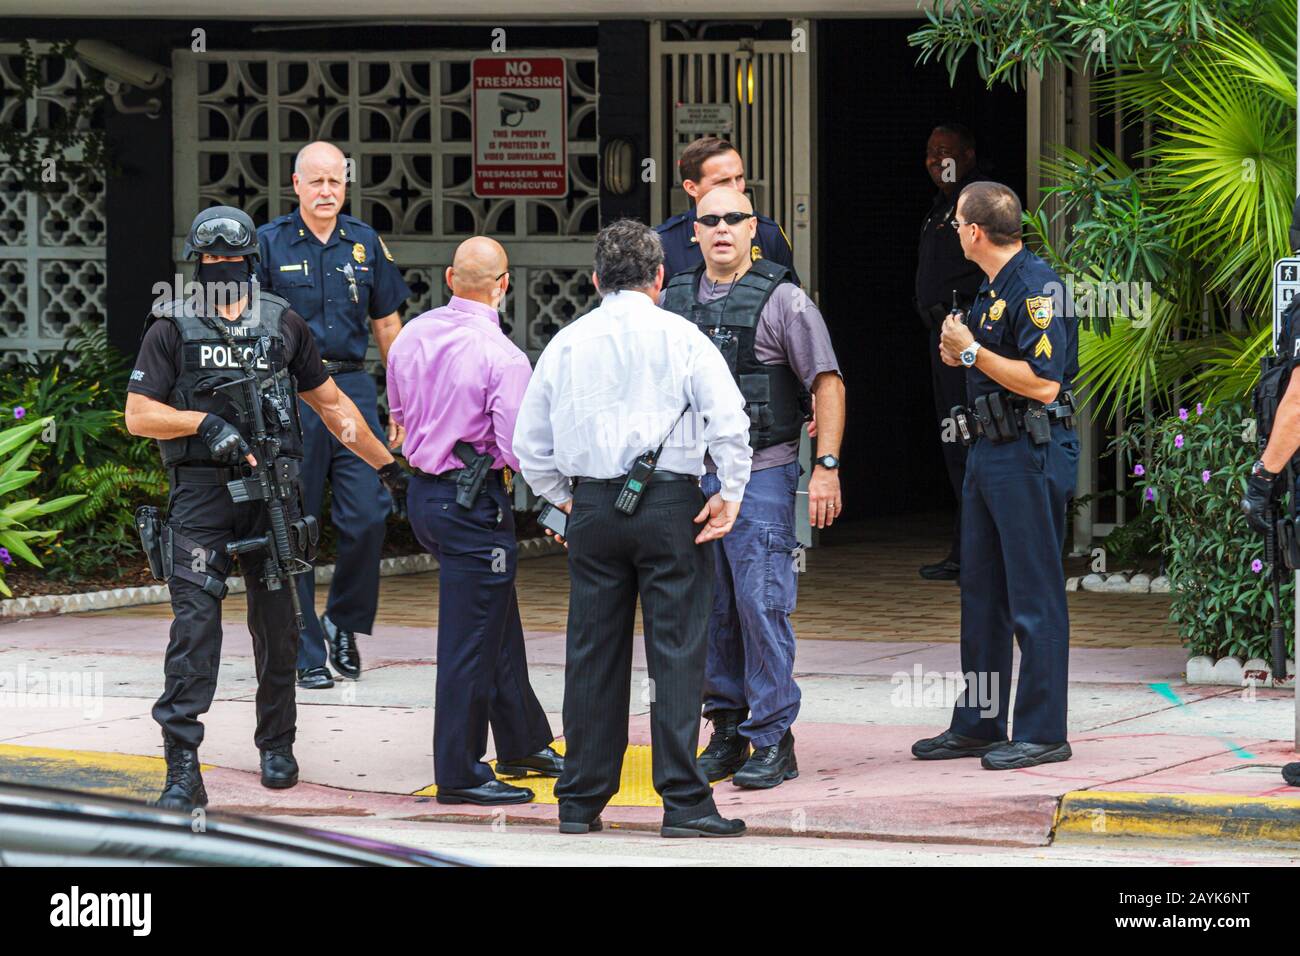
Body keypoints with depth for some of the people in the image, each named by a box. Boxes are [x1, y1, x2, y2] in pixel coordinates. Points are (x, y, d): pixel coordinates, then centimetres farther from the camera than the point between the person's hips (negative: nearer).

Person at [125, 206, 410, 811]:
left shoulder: (283, 325, 11)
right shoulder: (172, 329, 4)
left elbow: (331, 404, 20)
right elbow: (138, 415, 0)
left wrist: (387, 465, 22)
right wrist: (204, 422, -15)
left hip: (272, 490, 3)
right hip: (200, 495, -3)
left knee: (277, 627, 8)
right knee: (194, 624, -11)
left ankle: (277, 745, 27)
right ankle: (182, 771, -15)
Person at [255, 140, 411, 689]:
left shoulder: (365, 244, 10)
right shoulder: (269, 244, 0)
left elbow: (386, 325, 16)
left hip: (352, 387, 2)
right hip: (289, 392, -2)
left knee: (367, 516, -8)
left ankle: (343, 622, 15)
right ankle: (307, 654, 8)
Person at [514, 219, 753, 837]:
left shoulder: (567, 343, 9)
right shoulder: (680, 337, -1)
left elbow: (529, 443, 13)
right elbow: (730, 421, -10)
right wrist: (729, 496, -2)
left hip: (591, 508, 3)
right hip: (670, 506, -3)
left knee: (592, 653, 8)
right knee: (676, 652, -2)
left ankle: (581, 800, 12)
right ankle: (683, 802, -5)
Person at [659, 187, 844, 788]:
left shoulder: (782, 299, -3)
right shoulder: (674, 300, 11)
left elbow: (827, 384, -5)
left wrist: (827, 466, -13)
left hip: (761, 473, -5)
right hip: (691, 475, 5)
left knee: (761, 604, -9)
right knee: (710, 609, 7)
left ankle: (772, 740, -4)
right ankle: (726, 731, 16)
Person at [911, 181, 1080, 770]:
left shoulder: (1036, 286, -16)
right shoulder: (993, 286, 15)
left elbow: (1043, 384, -23)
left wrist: (973, 351, -15)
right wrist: (960, 354, 5)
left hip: (1032, 452, -10)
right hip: (991, 450, 10)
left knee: (1034, 596, -5)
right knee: (981, 592, 14)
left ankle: (1042, 733, -1)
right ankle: (978, 725, 21)